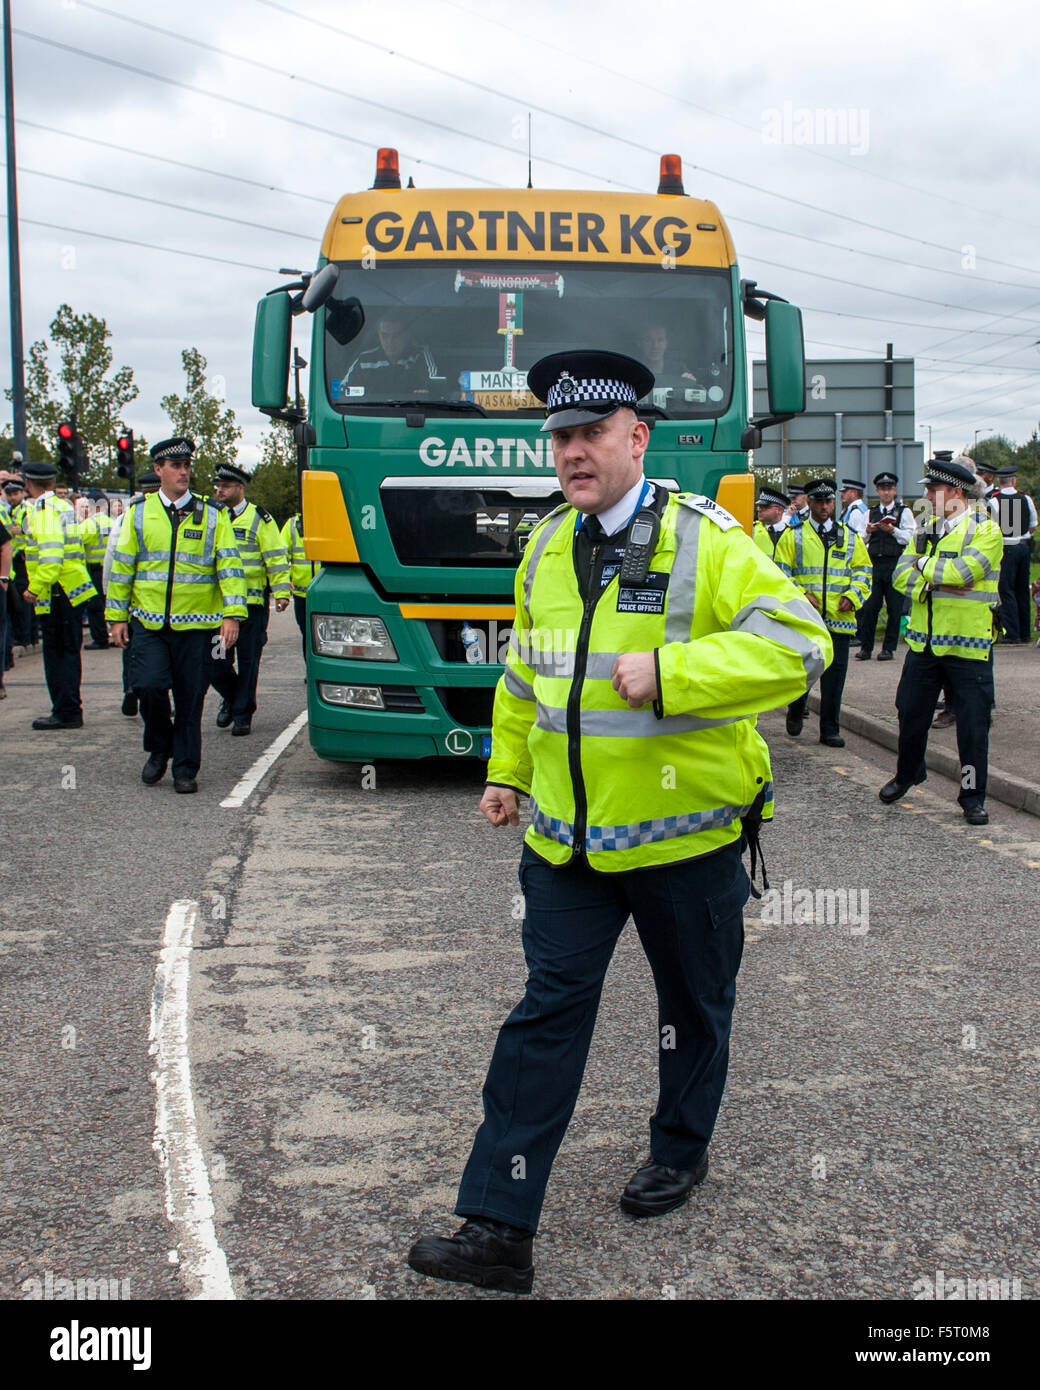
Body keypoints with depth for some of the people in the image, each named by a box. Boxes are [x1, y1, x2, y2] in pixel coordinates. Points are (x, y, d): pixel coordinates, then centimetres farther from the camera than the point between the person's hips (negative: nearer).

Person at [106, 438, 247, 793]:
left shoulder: (212, 514, 5)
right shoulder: (138, 512, 8)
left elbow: (229, 566, 0)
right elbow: (122, 565, 10)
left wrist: (232, 614, -10)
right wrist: (117, 615, 6)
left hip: (196, 624, 0)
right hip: (148, 622, 1)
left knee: (190, 698, 3)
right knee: (149, 685, -13)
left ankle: (185, 769, 15)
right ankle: (159, 748, 13)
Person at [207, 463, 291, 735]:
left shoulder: (259, 519, 2)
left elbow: (276, 557, 0)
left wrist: (282, 592, -9)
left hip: (252, 603, -3)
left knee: (248, 661, 1)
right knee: (215, 662, 0)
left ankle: (243, 715, 12)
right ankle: (230, 697, 28)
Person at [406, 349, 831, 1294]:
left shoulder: (703, 543, -12)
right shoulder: (545, 550, 7)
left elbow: (799, 641, -22)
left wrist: (669, 670, -29)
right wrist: (508, 770, 19)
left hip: (687, 834, -3)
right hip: (568, 837, 4)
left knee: (694, 1005, 16)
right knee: (547, 1014, 2)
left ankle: (682, 1150, 42)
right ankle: (499, 1228, 5)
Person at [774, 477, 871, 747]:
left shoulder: (850, 537, 14)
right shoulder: (793, 536, 6)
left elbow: (863, 571, 14)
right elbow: (780, 573, 2)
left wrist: (852, 596, -3)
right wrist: (801, 595, -12)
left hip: (839, 618, 2)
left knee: (834, 674, 2)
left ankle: (830, 730, 10)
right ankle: (796, 710, 29)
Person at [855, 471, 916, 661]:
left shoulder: (904, 512, 5)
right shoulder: (870, 513, 15)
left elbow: (910, 538, -5)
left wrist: (893, 530, -19)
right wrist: (867, 531, -8)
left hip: (895, 563, -2)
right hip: (874, 563, 3)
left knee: (894, 608, 0)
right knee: (869, 607, 0)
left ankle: (889, 648, 7)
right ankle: (865, 647, 6)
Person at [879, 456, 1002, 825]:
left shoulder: (985, 530, -5)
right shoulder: (926, 531, 12)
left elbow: (964, 571, -21)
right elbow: (901, 576, 2)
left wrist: (924, 566, -8)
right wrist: (937, 581, -14)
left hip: (969, 645, -5)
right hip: (924, 642, 5)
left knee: (973, 724, 0)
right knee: (911, 712, 14)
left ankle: (972, 797, 12)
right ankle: (907, 774, 36)